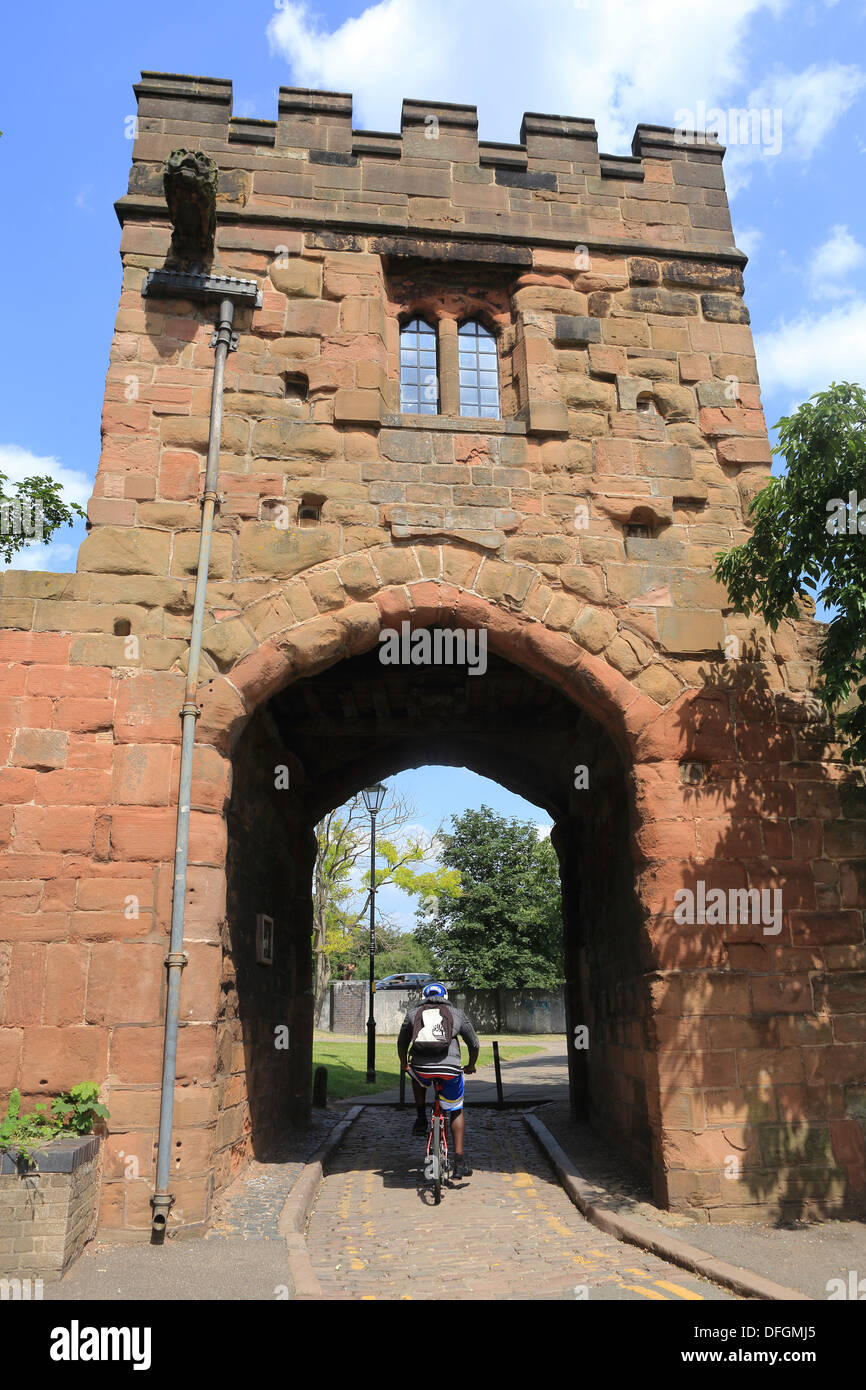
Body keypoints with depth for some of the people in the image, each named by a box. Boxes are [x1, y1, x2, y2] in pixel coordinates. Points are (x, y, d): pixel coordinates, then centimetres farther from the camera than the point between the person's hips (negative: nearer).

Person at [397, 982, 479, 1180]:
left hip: (421, 1069, 0)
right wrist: (471, 1066, 41)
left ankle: (421, 1119, 27)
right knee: (456, 1111, 20)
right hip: (450, 1069, 0)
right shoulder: (456, 1013, 19)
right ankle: (459, 1161, 13)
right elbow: (474, 1044, 24)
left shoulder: (413, 1013, 20)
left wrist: (404, 1064, 47)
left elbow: (402, 1042, 29)